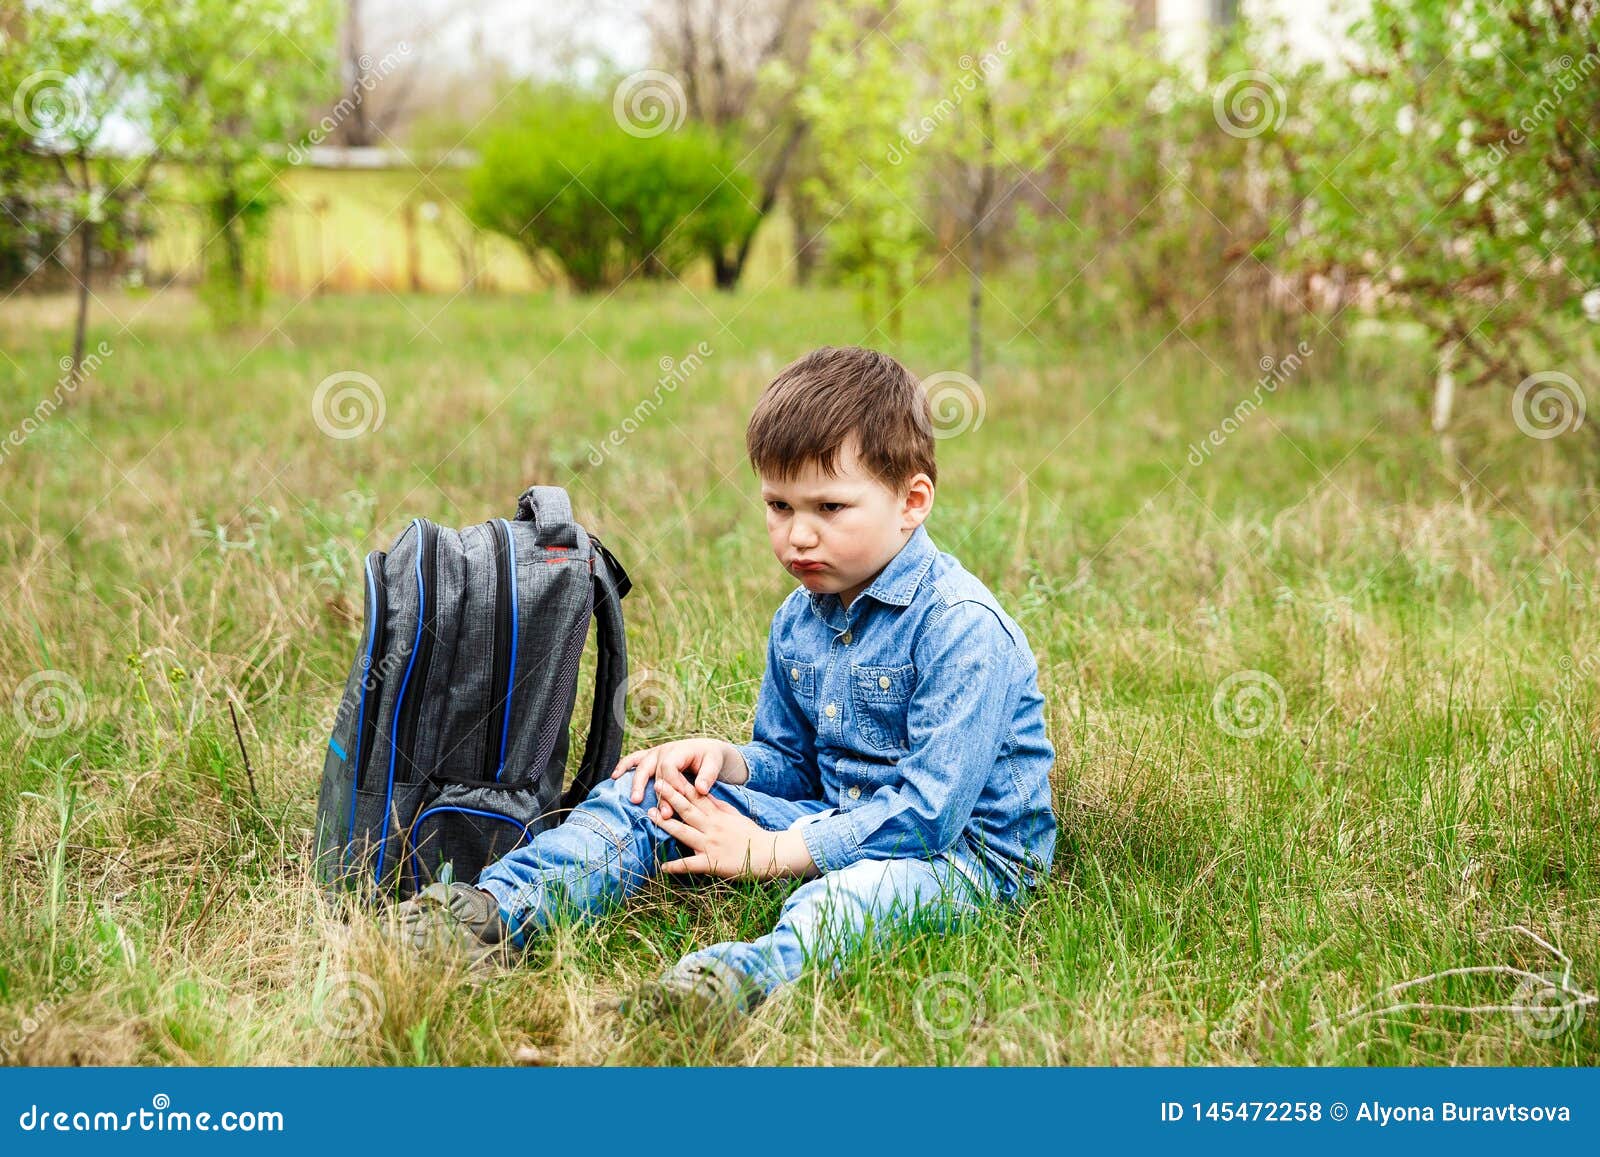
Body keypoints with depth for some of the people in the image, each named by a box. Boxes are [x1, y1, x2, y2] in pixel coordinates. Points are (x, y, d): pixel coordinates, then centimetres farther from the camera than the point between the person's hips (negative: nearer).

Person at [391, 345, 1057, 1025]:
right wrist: (725, 759, -6)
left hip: (963, 848, -8)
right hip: (840, 822, 8)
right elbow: (791, 762, 19)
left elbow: (930, 806, -26)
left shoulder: (964, 628, -20)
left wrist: (768, 853, -22)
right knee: (652, 793, -1)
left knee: (872, 884, -43)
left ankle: (750, 974, -70)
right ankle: (503, 908, -20)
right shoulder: (798, 622, 7)